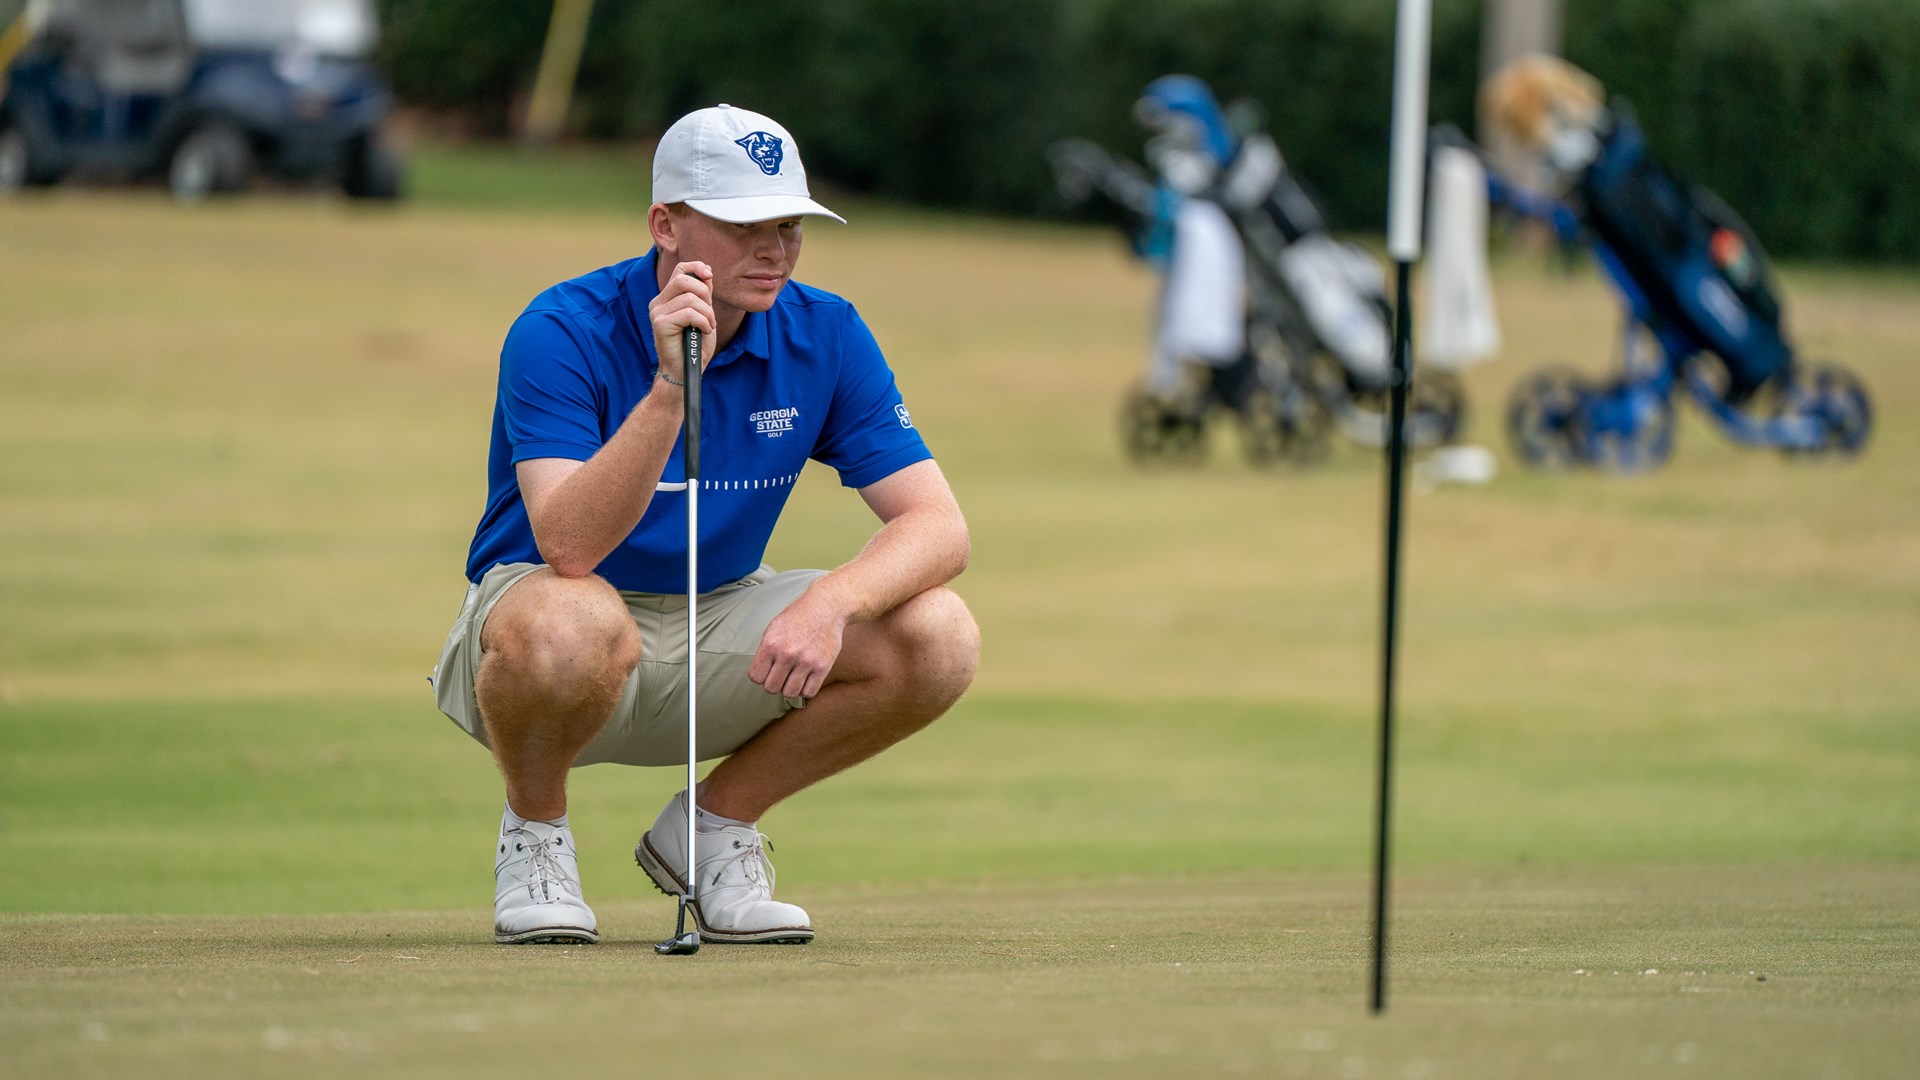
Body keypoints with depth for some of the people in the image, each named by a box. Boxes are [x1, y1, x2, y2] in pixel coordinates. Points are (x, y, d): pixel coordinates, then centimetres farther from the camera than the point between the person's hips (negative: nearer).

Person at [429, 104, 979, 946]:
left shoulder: (825, 335, -8)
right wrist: (670, 387, -42)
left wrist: (830, 602, -33)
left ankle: (714, 823, 3)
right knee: (571, 622, -42)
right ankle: (533, 834, -7)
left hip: (720, 631, 5)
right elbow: (568, 545, -33)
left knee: (937, 638, -19)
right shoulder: (562, 333, -21)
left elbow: (936, 525, -12)